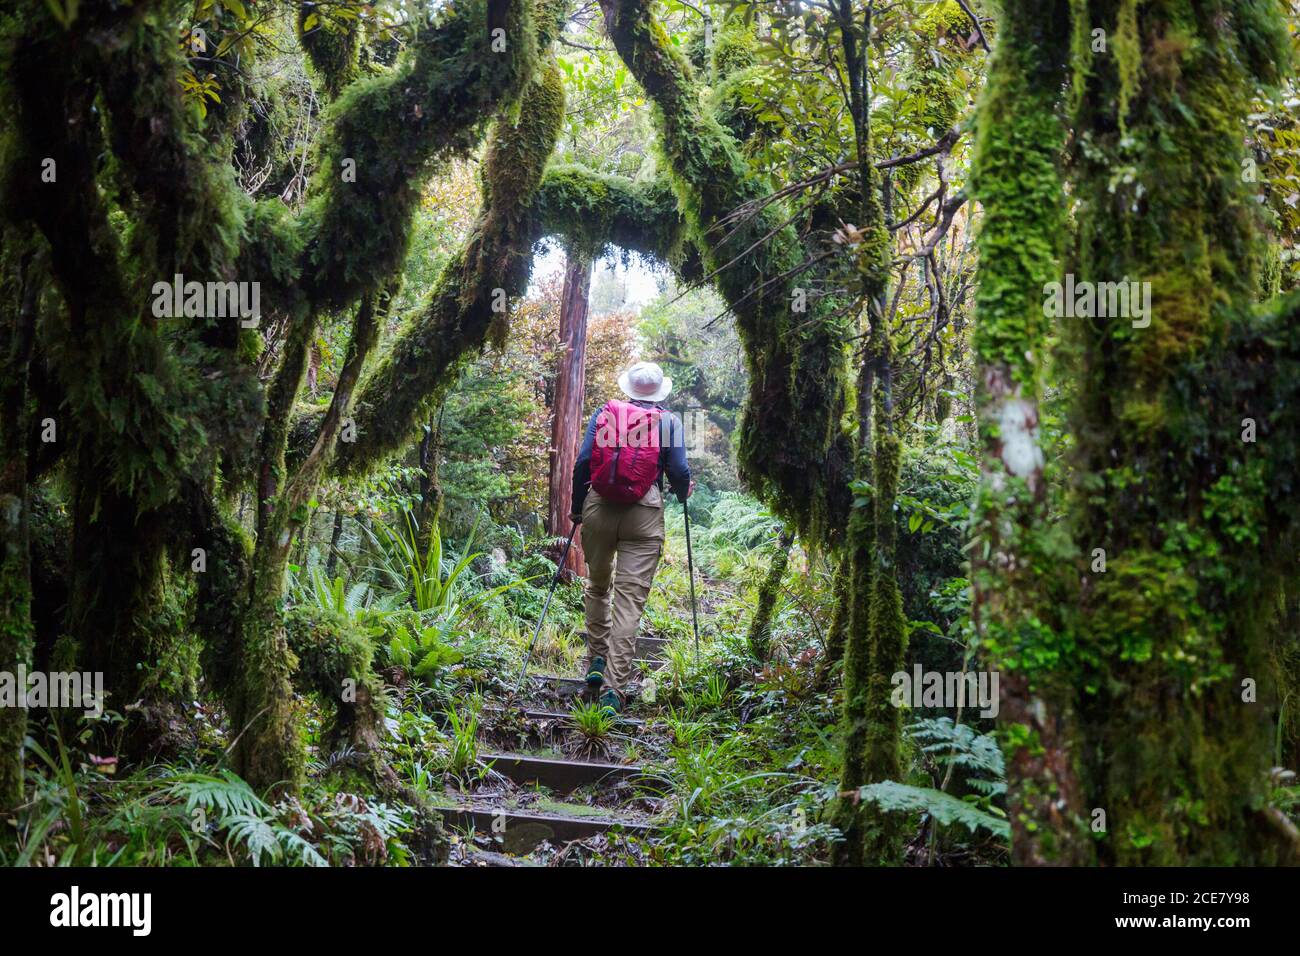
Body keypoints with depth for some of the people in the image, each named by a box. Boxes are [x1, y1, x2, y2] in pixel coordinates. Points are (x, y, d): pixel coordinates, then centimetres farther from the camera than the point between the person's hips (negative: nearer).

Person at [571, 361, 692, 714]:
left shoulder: (604, 413, 10)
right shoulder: (669, 421, 7)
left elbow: (582, 462, 3)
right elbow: (679, 472, 0)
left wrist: (577, 507, 14)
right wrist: (683, 491, 22)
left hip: (598, 508, 2)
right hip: (644, 515, -2)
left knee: (597, 586, 23)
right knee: (630, 599, -4)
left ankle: (596, 663, 22)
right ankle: (614, 689, -10)